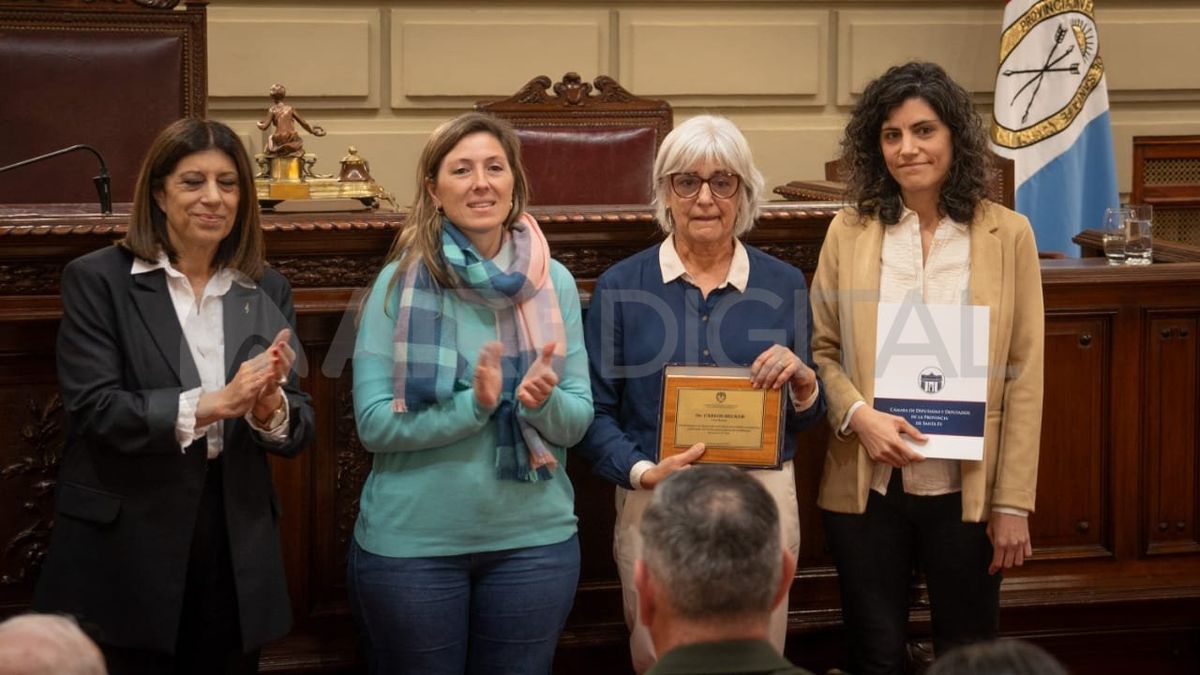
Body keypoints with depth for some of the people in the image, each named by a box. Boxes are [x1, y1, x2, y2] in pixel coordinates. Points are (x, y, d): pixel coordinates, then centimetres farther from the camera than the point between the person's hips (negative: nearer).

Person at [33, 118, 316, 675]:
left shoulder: (267, 291, 8)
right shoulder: (97, 280, -3)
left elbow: (298, 430, 4)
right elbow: (92, 407, -13)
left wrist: (269, 407, -19)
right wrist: (208, 405, -24)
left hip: (236, 552, 4)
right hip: (124, 550, -4)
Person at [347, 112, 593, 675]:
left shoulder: (554, 282, 1)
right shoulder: (400, 283, -7)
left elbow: (576, 420, 1)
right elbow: (375, 422, -12)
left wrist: (544, 401, -21)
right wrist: (474, 403, -24)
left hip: (534, 539, 2)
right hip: (410, 542, -2)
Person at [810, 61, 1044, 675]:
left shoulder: (1006, 234, -2)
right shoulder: (849, 231, 2)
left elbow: (1024, 378, -2)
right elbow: (820, 349, 5)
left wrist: (1013, 503, -6)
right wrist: (857, 413, -16)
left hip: (966, 490, -1)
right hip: (867, 486, 1)